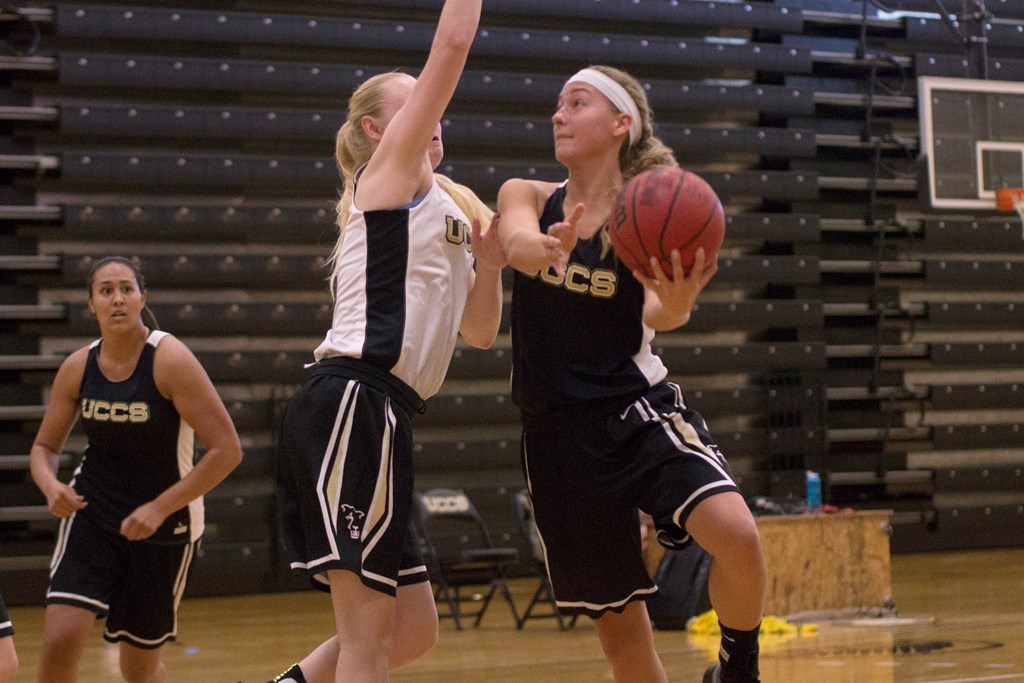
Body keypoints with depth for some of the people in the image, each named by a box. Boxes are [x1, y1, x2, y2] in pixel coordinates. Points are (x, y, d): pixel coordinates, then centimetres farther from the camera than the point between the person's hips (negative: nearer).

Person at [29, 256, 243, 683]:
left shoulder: (169, 359, -18)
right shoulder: (78, 367, -4)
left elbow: (227, 450, -20)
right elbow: (45, 446, 9)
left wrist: (158, 509, -22)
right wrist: (50, 485, -14)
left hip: (164, 526, -3)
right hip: (91, 515, 3)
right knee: (59, 642, -17)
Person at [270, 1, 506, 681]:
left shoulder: (440, 210, 27)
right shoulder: (392, 169, 2)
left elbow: (479, 331, 27)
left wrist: (488, 264, 10)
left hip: (371, 418, 10)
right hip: (354, 403, -10)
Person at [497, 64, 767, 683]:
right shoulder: (529, 197, 3)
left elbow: (660, 315, -20)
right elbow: (517, 242, -21)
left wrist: (676, 302, -45)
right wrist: (549, 250, -45)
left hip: (640, 410, -2)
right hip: (559, 429, 2)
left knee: (737, 535, -27)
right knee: (617, 623, 5)